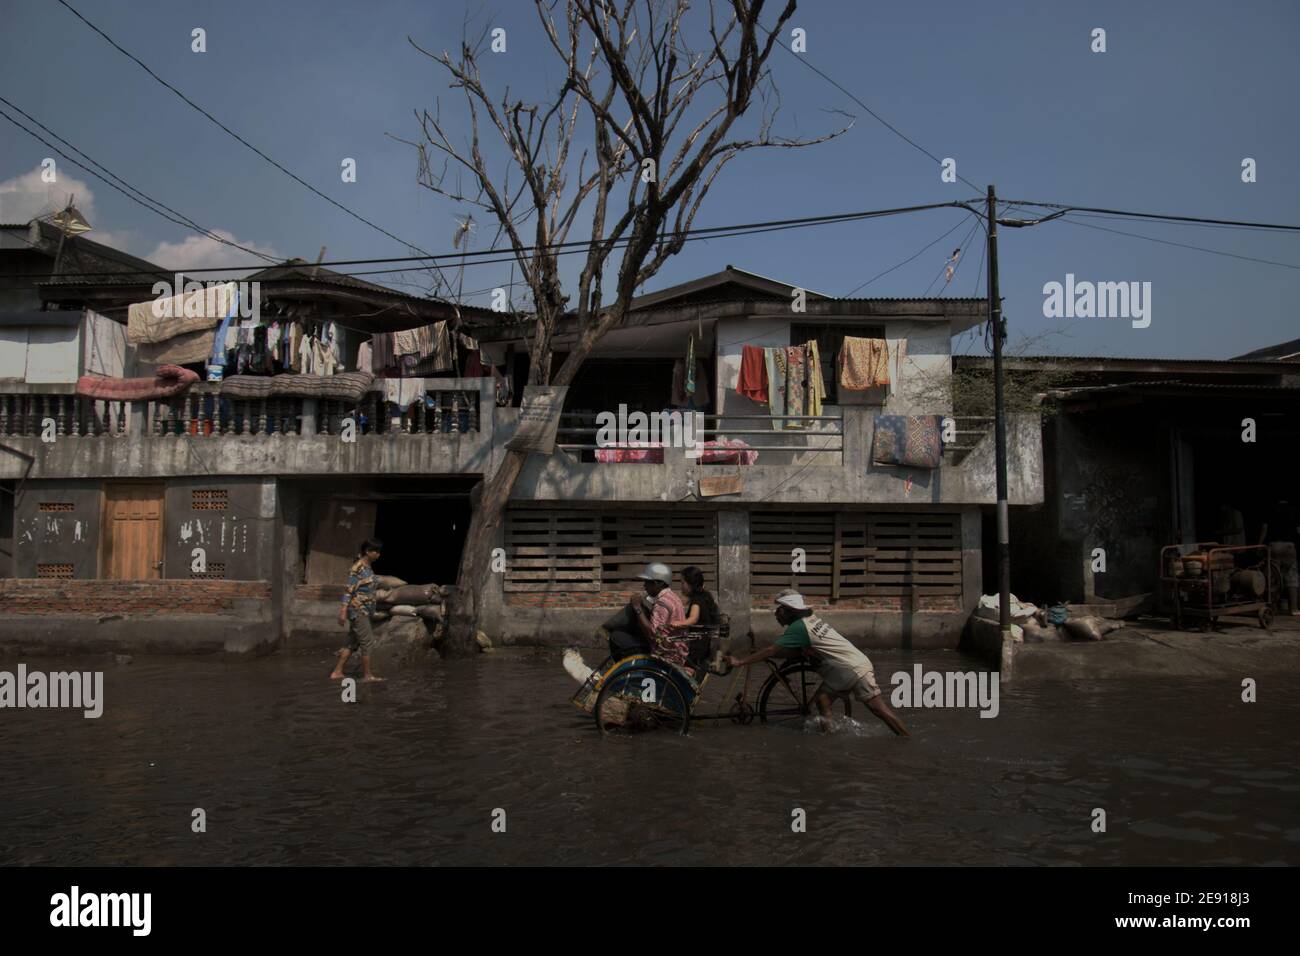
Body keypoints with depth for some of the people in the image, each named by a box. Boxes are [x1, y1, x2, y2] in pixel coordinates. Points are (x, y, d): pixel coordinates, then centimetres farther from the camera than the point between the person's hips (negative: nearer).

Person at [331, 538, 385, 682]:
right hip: (358, 610, -9)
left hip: (363, 611, 9)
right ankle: (367, 675, 5)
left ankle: (337, 672, 17)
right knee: (367, 642, -4)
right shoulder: (357, 568, -15)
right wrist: (343, 612, -20)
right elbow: (349, 590, -18)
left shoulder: (368, 567, 12)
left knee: (353, 643, 11)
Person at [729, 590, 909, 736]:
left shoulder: (799, 627, -16)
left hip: (855, 670, -9)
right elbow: (793, 652, 15)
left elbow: (772, 650, -18)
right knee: (821, 696, 5)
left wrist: (740, 662, -16)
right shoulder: (810, 619, 11)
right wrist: (760, 654, 8)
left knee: (879, 709, -3)